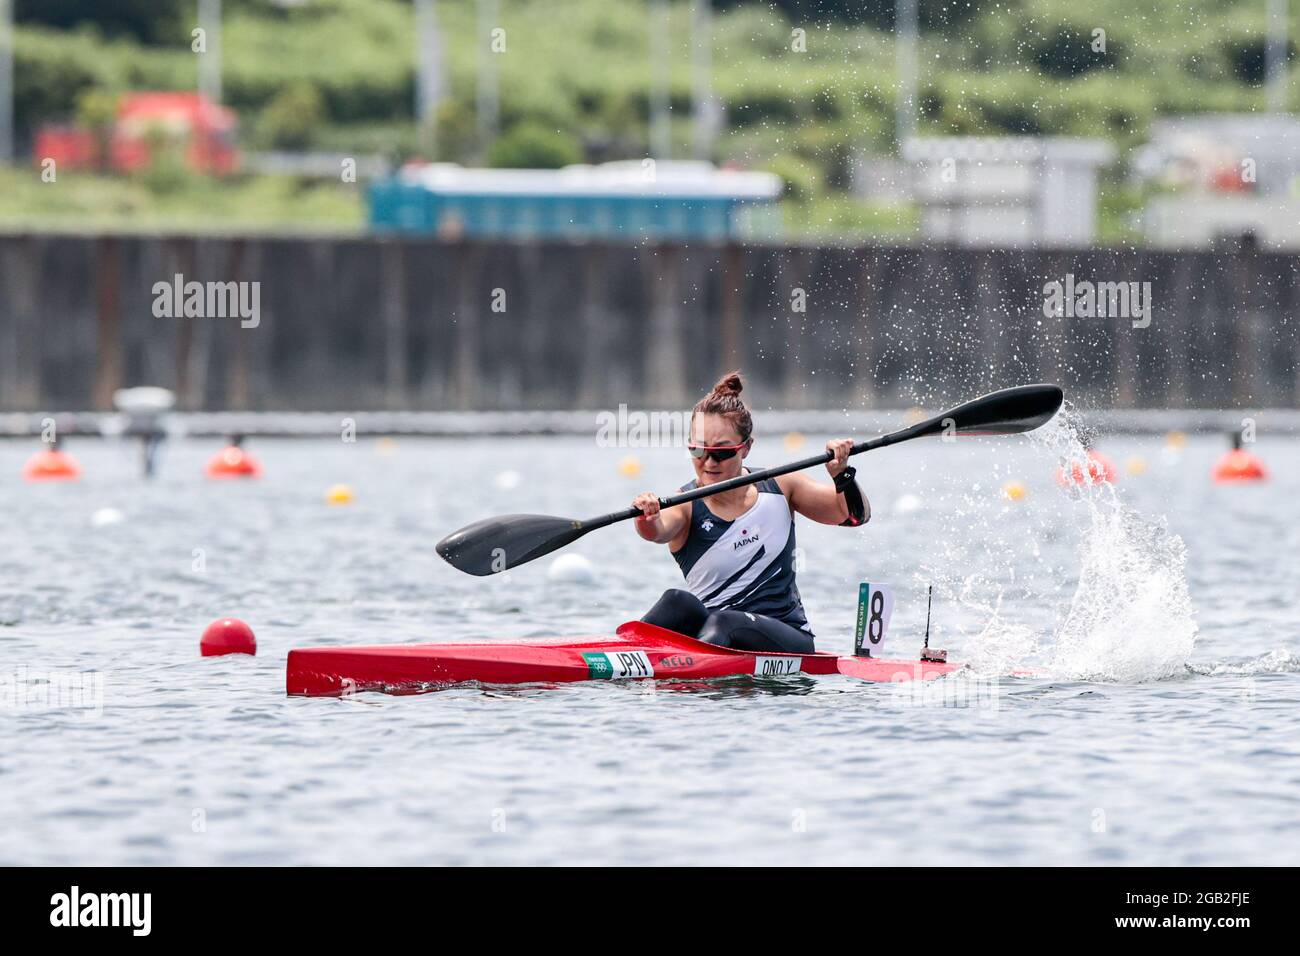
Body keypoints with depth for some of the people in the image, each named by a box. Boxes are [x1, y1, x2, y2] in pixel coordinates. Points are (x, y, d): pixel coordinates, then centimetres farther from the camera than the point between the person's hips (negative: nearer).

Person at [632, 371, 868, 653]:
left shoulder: (779, 486, 4)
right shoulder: (685, 505, -4)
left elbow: (855, 515, 5)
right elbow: (658, 531, -27)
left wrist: (842, 476, -15)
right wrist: (649, 519, -51)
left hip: (787, 638, 0)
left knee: (724, 622, -33)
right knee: (679, 603, -32)